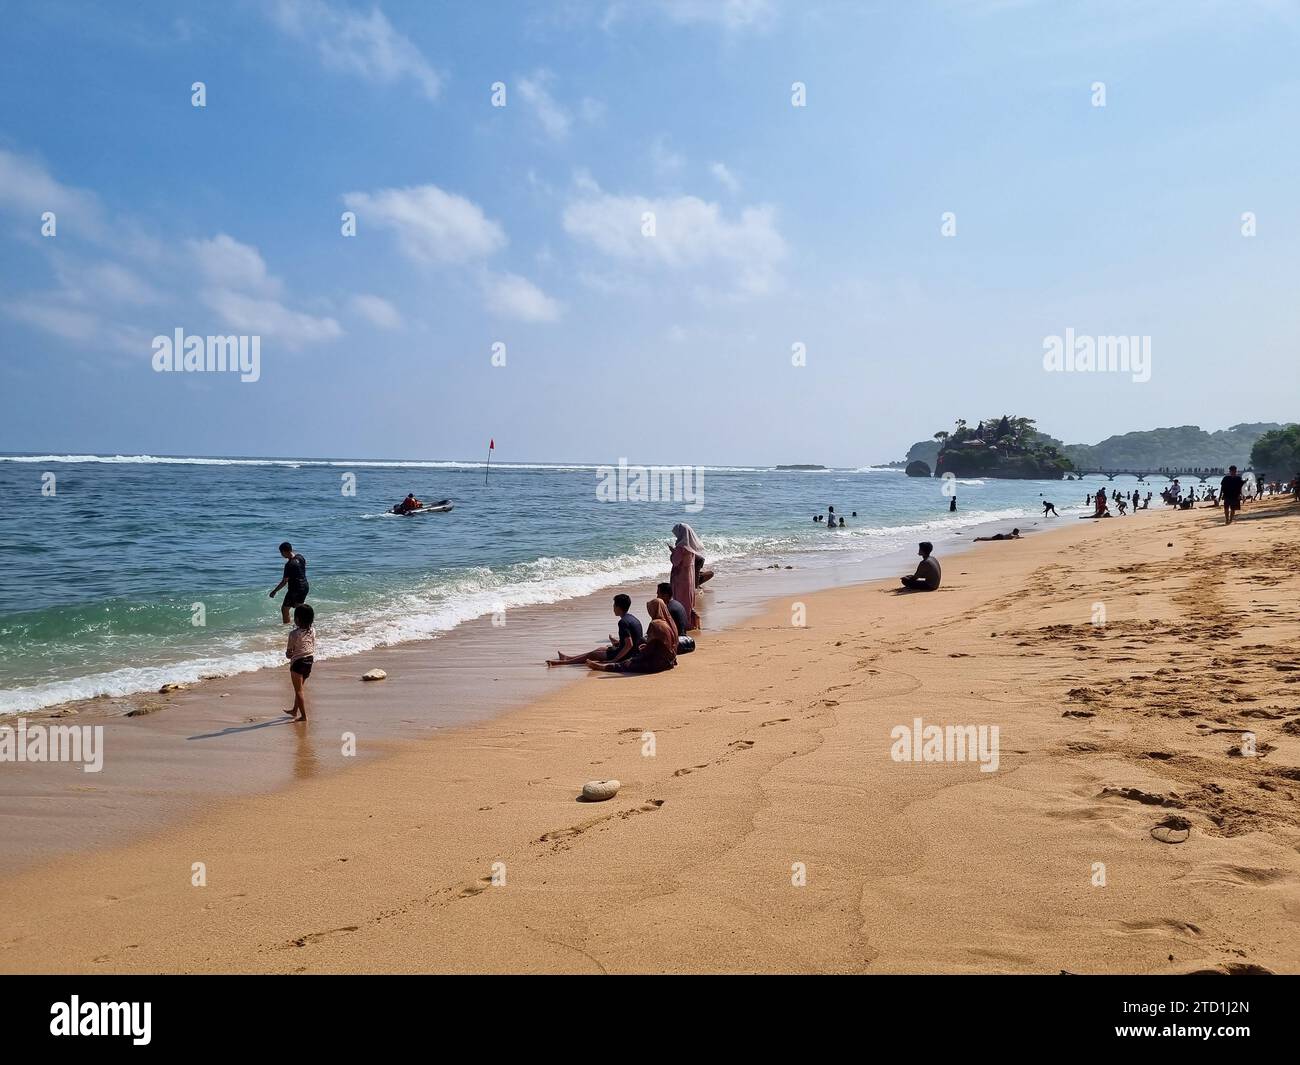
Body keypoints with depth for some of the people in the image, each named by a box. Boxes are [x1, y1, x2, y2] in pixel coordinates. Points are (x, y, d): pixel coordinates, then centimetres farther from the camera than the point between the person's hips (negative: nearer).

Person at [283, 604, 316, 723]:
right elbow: (313, 647, 5)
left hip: (298, 662, -7)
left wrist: (288, 654, 7)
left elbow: (289, 653, -13)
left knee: (299, 690, 3)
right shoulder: (312, 631, -3)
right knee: (300, 687, 23)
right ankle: (295, 710, 39)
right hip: (309, 660, 7)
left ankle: (303, 716, 5)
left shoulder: (294, 633, -20)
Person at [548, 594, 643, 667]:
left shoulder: (623, 622, -23)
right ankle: (568, 657, 36)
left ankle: (561, 662, 11)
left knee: (591, 655, 3)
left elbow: (629, 644, -30)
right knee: (600, 649, 24)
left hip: (626, 655, -9)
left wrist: (614, 660, -26)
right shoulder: (633, 618, 7)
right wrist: (619, 642, 19)